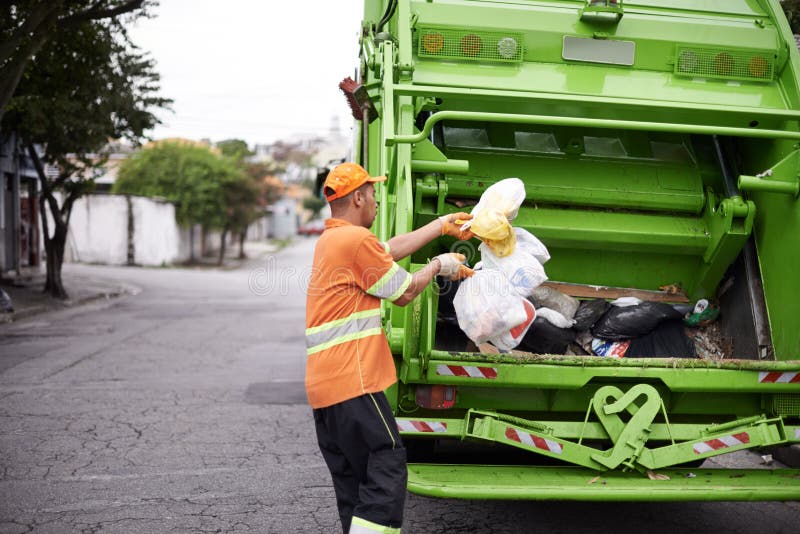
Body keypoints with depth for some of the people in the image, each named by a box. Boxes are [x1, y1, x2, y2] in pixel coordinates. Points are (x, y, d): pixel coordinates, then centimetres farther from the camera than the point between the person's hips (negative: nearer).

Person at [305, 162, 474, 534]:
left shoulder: (330, 239, 19)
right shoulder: (356, 239, -12)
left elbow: (391, 249, 26)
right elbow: (404, 292, -4)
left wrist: (442, 226, 32)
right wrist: (439, 265, 13)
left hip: (322, 385, 10)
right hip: (352, 381, -10)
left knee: (352, 482, 13)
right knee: (387, 471, -7)